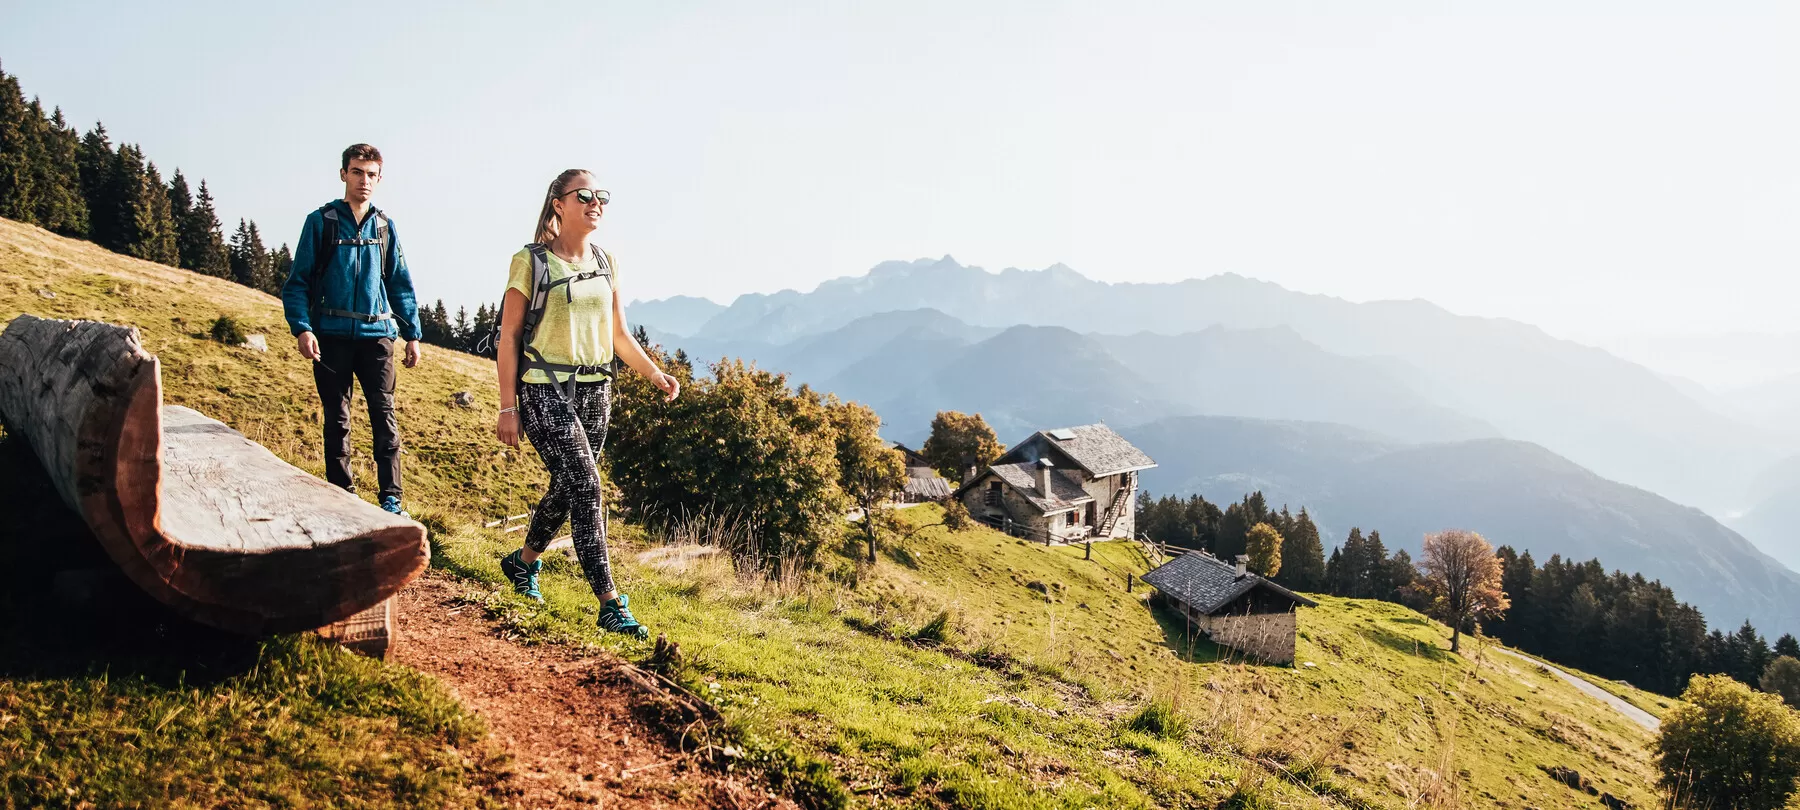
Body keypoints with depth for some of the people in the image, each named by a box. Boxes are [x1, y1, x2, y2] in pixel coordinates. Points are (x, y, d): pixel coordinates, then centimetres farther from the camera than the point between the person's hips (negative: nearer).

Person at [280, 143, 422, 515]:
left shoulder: (385, 227, 11)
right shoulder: (321, 221, 3)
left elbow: (401, 284, 14)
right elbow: (298, 281, 1)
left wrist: (412, 333, 9)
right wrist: (301, 327, -12)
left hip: (376, 333, 1)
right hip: (332, 335, -1)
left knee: (384, 416, -5)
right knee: (337, 419, 4)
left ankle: (391, 499, -3)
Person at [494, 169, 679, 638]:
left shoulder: (605, 263, 10)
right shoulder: (531, 261, -6)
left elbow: (620, 335, 15)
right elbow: (508, 336, -5)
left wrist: (654, 374, 0)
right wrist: (507, 408, -9)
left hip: (595, 390, 6)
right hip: (545, 390, -6)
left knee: (566, 488, 14)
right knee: (585, 486, -15)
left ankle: (523, 563, 40)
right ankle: (610, 604, -13)